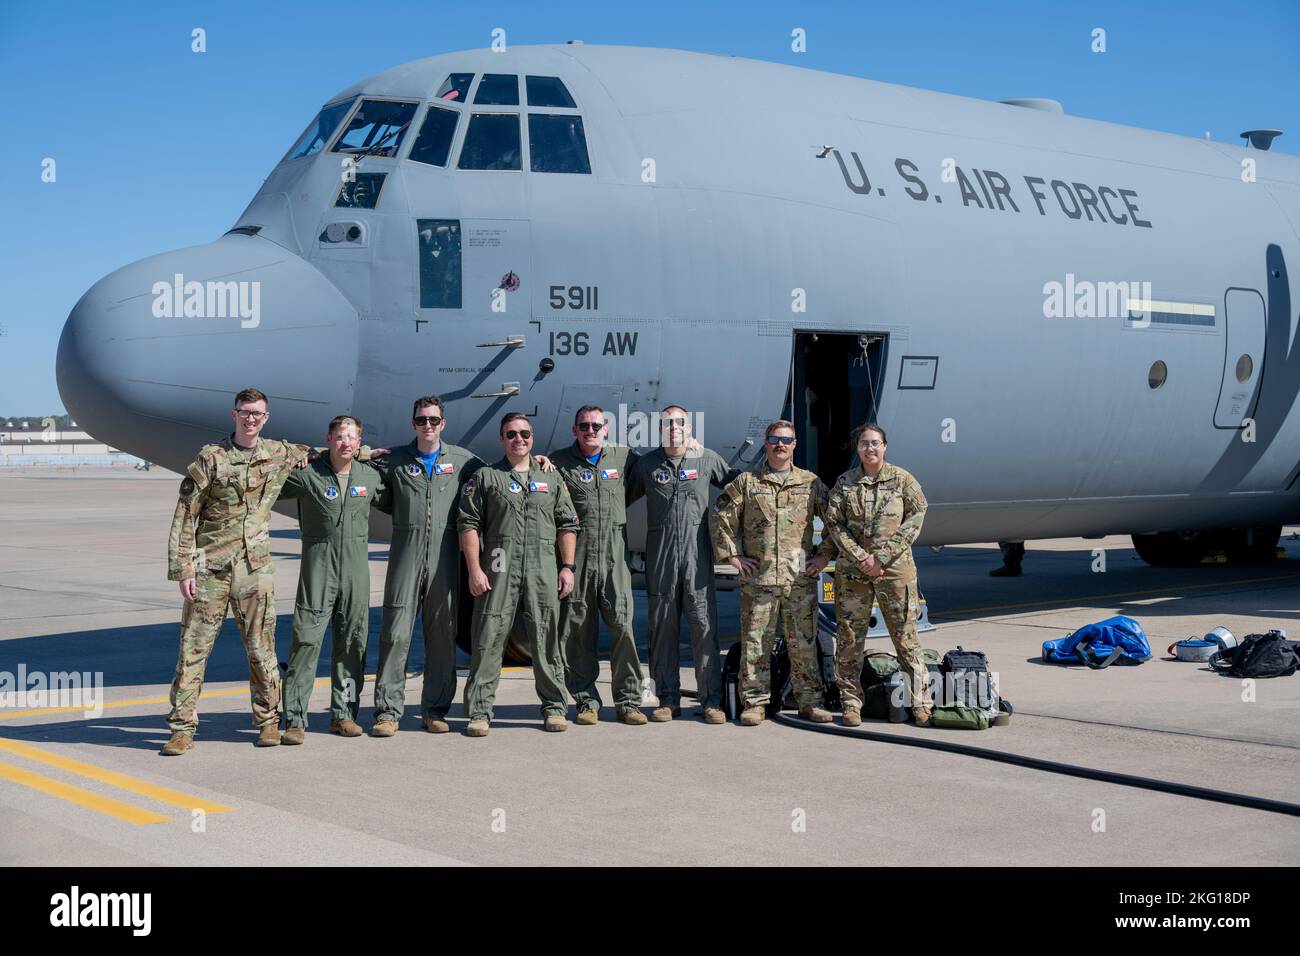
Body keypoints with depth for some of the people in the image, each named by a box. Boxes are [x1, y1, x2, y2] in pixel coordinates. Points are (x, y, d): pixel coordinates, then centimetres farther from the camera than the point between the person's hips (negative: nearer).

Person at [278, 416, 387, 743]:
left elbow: (393, 503, 29)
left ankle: (343, 713, 18)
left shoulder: (370, 476, 10)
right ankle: (295, 719, -6)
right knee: (306, 641, -8)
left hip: (356, 570, 4)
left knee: (352, 642, 8)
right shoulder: (307, 475, -4)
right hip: (318, 569, -4)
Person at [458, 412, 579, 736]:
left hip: (543, 570, 2)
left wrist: (568, 567, 5)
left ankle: (554, 707, 13)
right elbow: (469, 524, 3)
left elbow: (567, 525, 15)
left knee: (547, 640, 4)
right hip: (498, 570, -2)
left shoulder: (551, 479, 17)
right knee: (489, 639, -4)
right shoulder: (485, 477, 9)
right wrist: (474, 569, -7)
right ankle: (480, 711, 1)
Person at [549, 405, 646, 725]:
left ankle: (628, 701, 3)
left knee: (622, 625, -6)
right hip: (576, 558, -1)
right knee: (578, 632, 2)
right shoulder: (559, 462, 7)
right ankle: (586, 701, 12)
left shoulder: (623, 457, 12)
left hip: (614, 558, 1)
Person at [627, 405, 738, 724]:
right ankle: (668, 699, 11)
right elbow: (622, 497, 19)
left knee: (704, 626, -5)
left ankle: (711, 700, 0)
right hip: (660, 557, 1)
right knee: (663, 628, 4)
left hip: (697, 556, -1)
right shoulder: (646, 464, 10)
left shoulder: (707, 460, 8)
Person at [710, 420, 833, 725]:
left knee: (804, 642, 4)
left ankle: (810, 702, 13)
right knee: (755, 643, 1)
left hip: (801, 578, 1)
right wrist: (732, 555, 3)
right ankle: (754, 704, 8)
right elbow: (720, 518, 9)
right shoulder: (746, 483, 7)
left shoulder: (810, 483, 10)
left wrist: (825, 555, 6)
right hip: (757, 578, -1)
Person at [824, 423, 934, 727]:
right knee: (849, 637, 3)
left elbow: (915, 520, -3)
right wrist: (860, 558, -10)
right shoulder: (844, 483, 7)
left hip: (895, 568, -2)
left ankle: (921, 702, 5)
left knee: (905, 635, -1)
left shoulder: (903, 480, 2)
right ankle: (851, 703, 13)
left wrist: (881, 557, -10)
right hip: (852, 570, 2)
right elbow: (834, 523, 3)